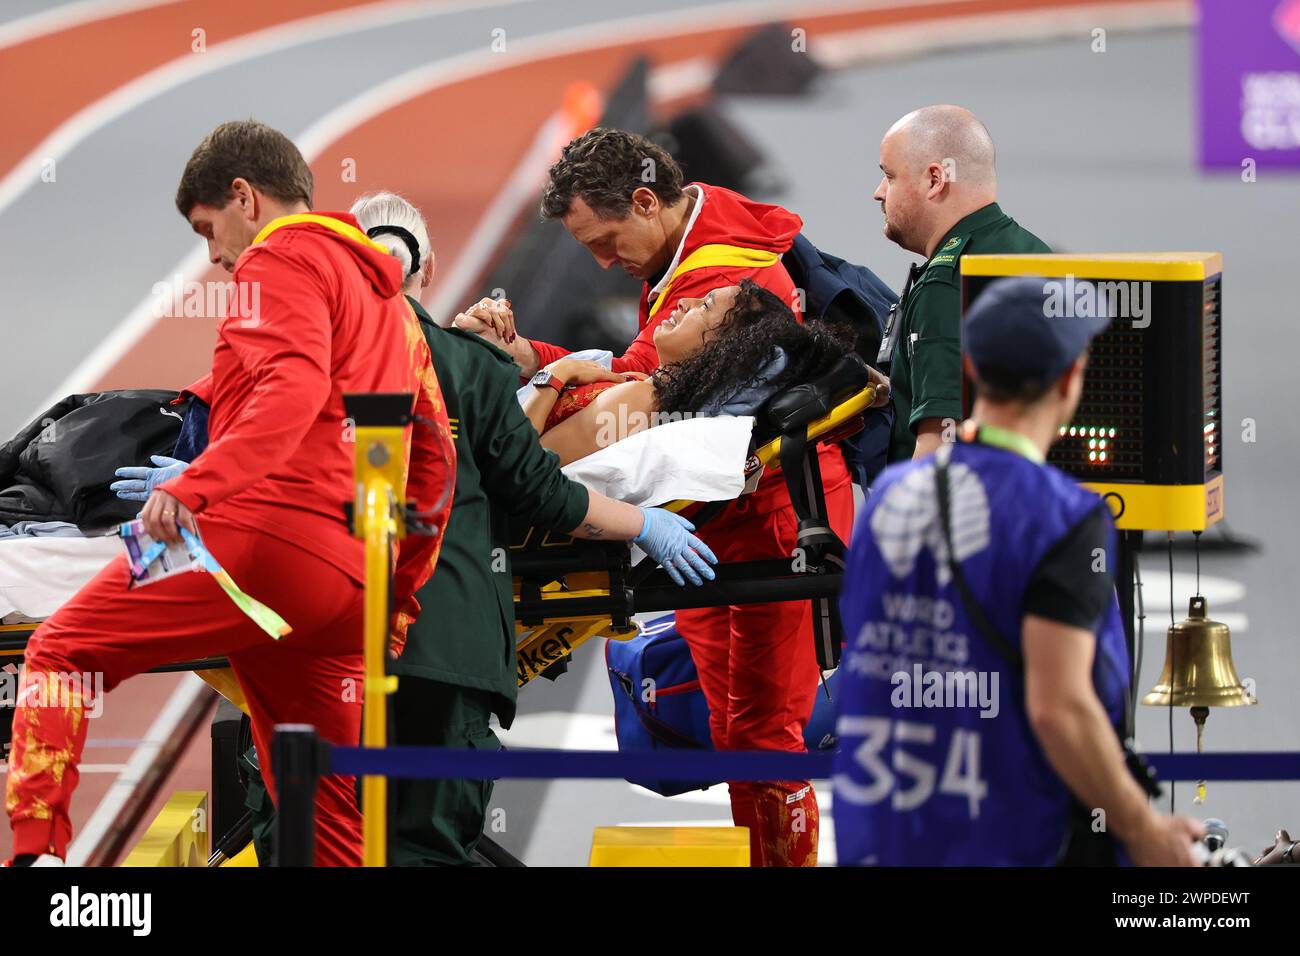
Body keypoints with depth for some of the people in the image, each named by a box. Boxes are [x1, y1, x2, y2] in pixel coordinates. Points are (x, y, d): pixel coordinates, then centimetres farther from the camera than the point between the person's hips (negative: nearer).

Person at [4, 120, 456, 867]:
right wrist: (402, 592, 29)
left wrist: (194, 487, -29)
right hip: (351, 581, 8)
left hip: (268, 527, -8)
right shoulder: (388, 297, 30)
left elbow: (294, 385, -17)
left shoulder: (282, 259, 3)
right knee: (329, 823, 10)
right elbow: (434, 455, 27)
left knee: (63, 650, -1)